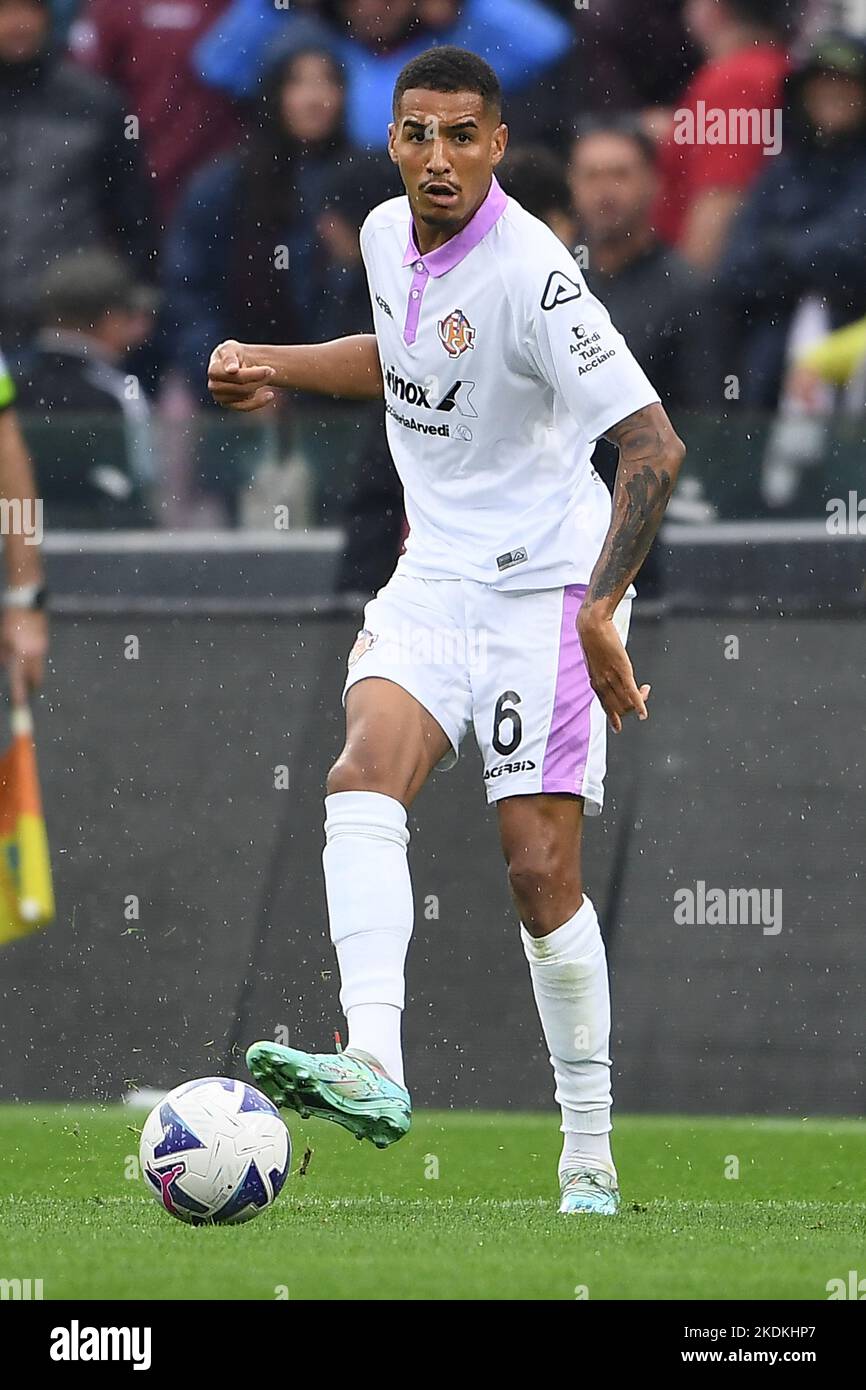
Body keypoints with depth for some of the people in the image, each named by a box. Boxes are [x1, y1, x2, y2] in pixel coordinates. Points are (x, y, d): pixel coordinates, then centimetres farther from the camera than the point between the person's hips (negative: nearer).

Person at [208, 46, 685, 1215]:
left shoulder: (529, 273, -20)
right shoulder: (387, 235, 4)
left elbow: (652, 444, -25)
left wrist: (600, 608, -31)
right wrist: (275, 369, 16)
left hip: (549, 583, -6)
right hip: (435, 578, 6)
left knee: (541, 867, -7)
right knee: (365, 770, -21)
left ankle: (590, 1157, 5)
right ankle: (371, 1065, -36)